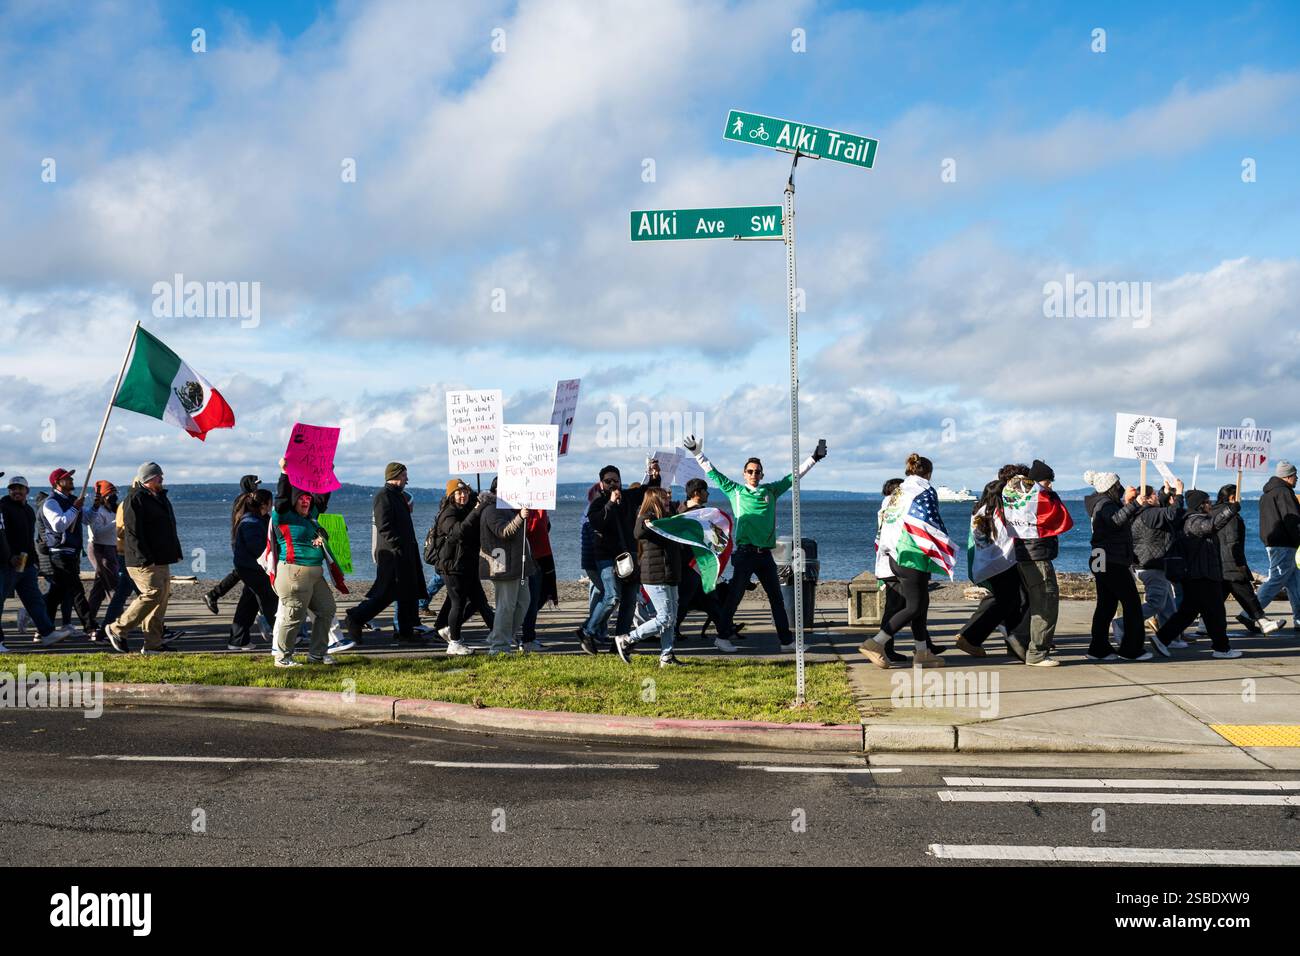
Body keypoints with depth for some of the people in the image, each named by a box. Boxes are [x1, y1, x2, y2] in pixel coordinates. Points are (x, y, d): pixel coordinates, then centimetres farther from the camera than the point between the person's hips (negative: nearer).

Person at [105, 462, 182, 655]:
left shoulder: (160, 498, 20)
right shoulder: (135, 499, -10)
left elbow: (169, 529, 27)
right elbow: (133, 531, -18)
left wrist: (175, 552, 18)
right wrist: (145, 558, -24)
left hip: (161, 560, 10)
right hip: (144, 561, -10)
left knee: (162, 596, 6)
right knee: (153, 594, -16)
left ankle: (153, 643, 10)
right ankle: (117, 630, -3)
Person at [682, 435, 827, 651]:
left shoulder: (771, 491, 13)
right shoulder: (735, 491, 5)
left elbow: (794, 476, 17)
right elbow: (713, 474, 6)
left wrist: (814, 457, 15)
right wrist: (697, 453, 1)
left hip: (765, 554, 4)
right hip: (745, 553, -3)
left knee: (777, 598, 6)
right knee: (734, 597, 1)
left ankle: (786, 641, 11)